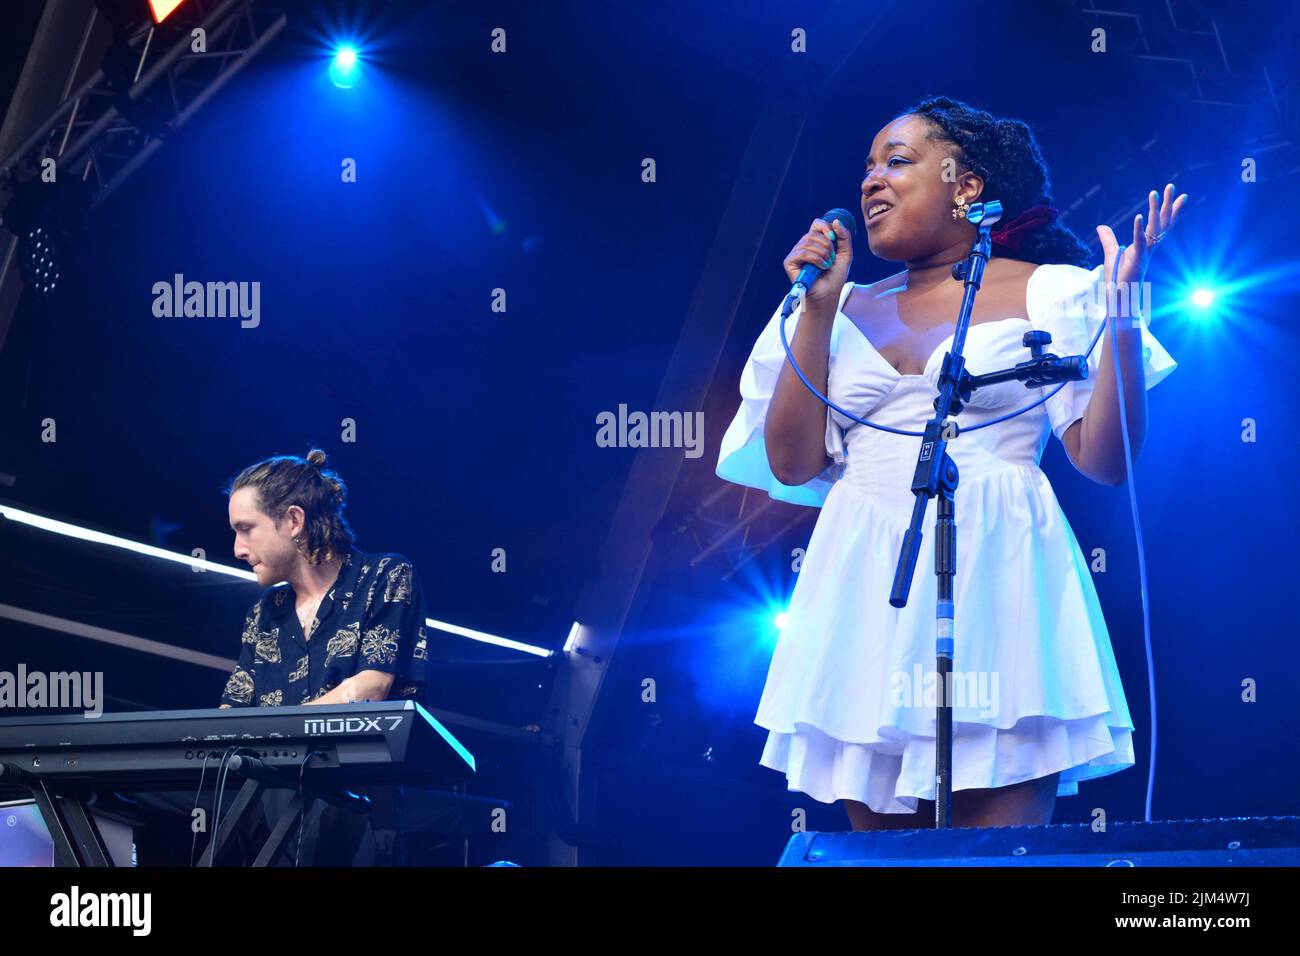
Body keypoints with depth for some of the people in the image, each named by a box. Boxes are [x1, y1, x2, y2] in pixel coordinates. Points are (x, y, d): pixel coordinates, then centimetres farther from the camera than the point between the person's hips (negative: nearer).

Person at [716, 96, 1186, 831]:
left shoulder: (1049, 294, 5)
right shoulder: (850, 308, 16)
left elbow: (1107, 460, -1)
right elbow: (790, 464, 8)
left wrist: (1121, 315, -11)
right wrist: (817, 311, 5)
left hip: (997, 586, -4)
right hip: (867, 594, 4)